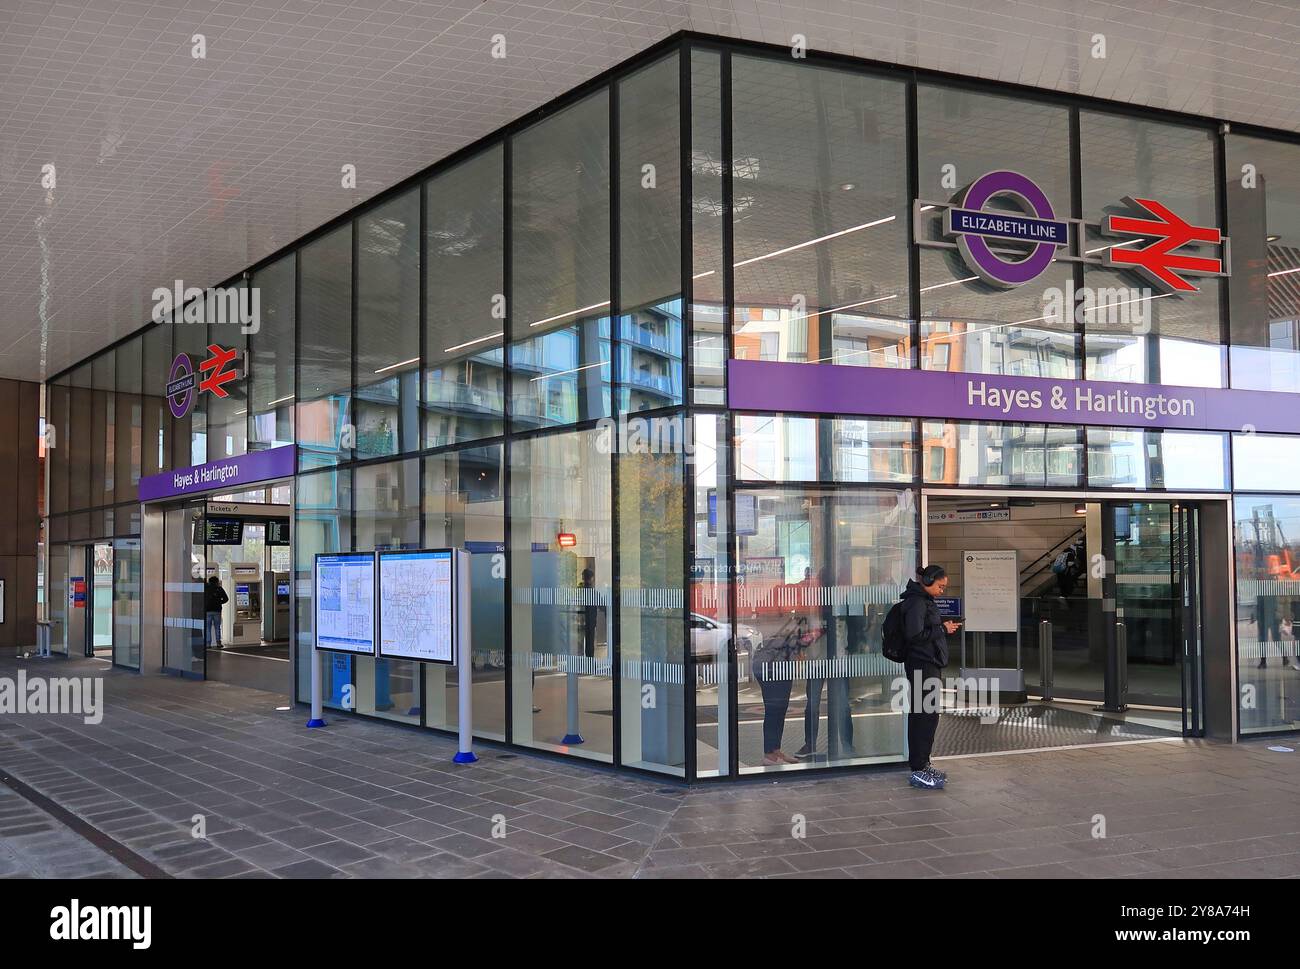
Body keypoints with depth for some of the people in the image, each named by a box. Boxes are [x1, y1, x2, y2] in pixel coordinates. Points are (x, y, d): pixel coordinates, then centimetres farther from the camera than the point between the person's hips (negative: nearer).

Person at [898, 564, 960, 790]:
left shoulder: (925, 601, 17)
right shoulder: (916, 602, -15)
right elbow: (915, 635, -23)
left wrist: (945, 627, 10)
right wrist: (943, 629, -14)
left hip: (929, 665, 11)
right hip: (922, 665, -11)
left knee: (928, 715, 14)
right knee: (925, 715, -10)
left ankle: (922, 764, 22)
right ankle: (918, 771, -8)